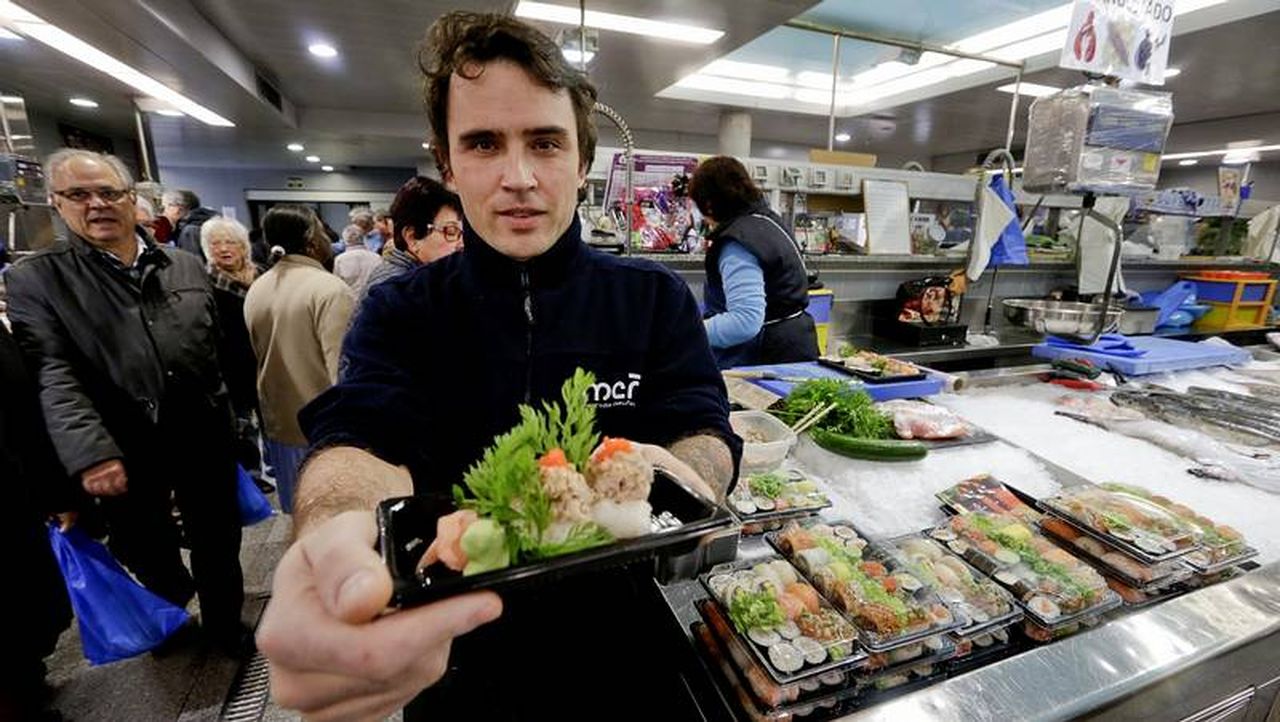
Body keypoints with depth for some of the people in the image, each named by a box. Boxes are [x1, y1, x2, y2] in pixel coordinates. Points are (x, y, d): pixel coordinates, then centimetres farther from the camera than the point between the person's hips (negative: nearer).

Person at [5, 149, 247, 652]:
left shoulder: (186, 266, 6)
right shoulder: (34, 279, -3)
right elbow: (51, 374, -13)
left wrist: (228, 416, 8)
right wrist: (90, 452, -24)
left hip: (204, 439, 1)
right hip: (123, 454, -1)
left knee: (218, 543, 15)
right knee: (147, 554, 21)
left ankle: (224, 623, 39)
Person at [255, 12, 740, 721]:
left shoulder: (657, 298, -7)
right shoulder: (398, 313, -6)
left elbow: (705, 433, -15)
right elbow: (359, 441, -21)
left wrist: (673, 476, -39)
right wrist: (336, 534, -45)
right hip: (461, 663, 1)